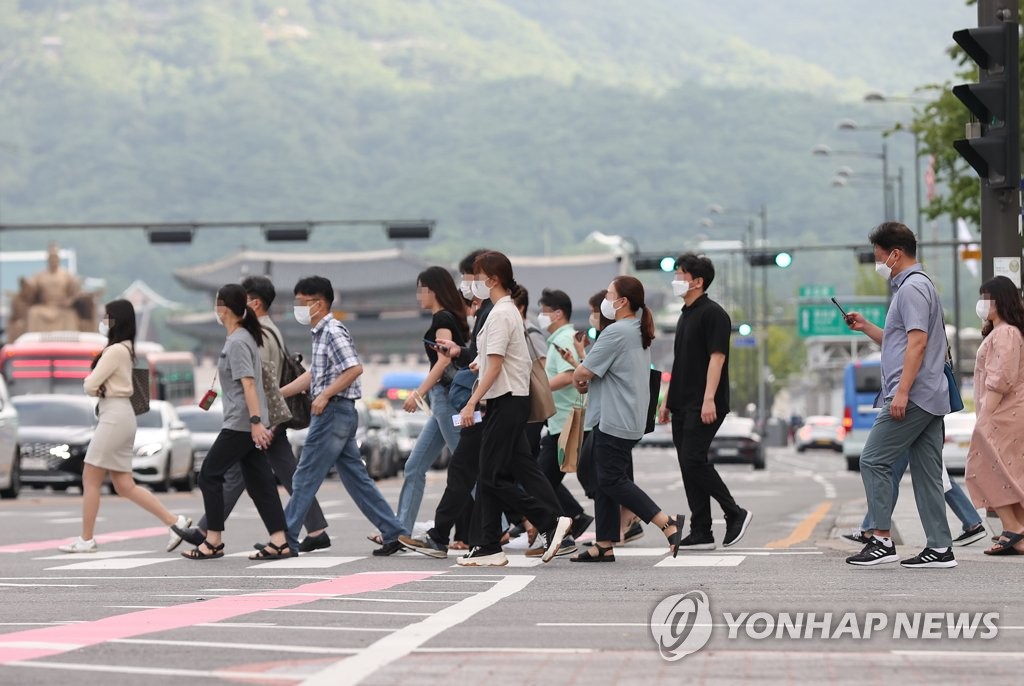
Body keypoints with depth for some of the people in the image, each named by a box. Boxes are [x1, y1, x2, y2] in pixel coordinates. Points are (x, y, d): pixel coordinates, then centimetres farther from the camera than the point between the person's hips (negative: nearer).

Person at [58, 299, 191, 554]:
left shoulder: (115, 351, -14)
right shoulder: (126, 349, 16)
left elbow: (90, 385, -14)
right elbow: (92, 383, 17)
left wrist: (99, 389, 6)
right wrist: (103, 389, -4)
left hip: (114, 416, -10)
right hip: (121, 416, 10)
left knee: (90, 479, -2)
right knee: (124, 485, 8)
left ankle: (86, 540, 3)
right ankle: (174, 521, 2)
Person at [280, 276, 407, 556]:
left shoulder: (333, 331, -13)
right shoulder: (321, 333, 17)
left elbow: (355, 368, -22)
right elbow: (314, 374, 24)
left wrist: (325, 395, -19)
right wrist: (277, 394, 23)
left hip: (334, 412, -10)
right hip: (337, 414, 10)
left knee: (305, 478, -4)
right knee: (355, 477, 10)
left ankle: (285, 540, 1)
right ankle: (394, 533, 10)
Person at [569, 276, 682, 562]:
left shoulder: (616, 332, -17)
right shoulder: (639, 332, 15)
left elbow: (584, 372, -17)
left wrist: (578, 381, 6)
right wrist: (585, 380, 6)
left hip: (616, 420, -10)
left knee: (612, 480, -7)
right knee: (604, 481, 11)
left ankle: (667, 523, -12)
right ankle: (604, 546, 12)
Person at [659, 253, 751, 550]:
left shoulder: (713, 314, -9)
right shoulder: (685, 314, 19)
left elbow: (717, 357, -17)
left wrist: (709, 398, -25)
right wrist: (667, 400, 21)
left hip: (703, 406, -9)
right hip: (682, 405, 9)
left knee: (694, 461, -16)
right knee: (689, 467, 5)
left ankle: (735, 514, -3)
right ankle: (701, 534, 7)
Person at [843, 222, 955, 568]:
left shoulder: (912, 287, -10)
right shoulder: (916, 285, 22)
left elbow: (917, 342, -20)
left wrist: (902, 392, -23)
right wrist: (865, 327, 21)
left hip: (912, 397, -10)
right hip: (930, 398, 10)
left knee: (873, 461, -7)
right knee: (926, 471, 7)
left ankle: (882, 540, -8)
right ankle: (939, 548, 5)